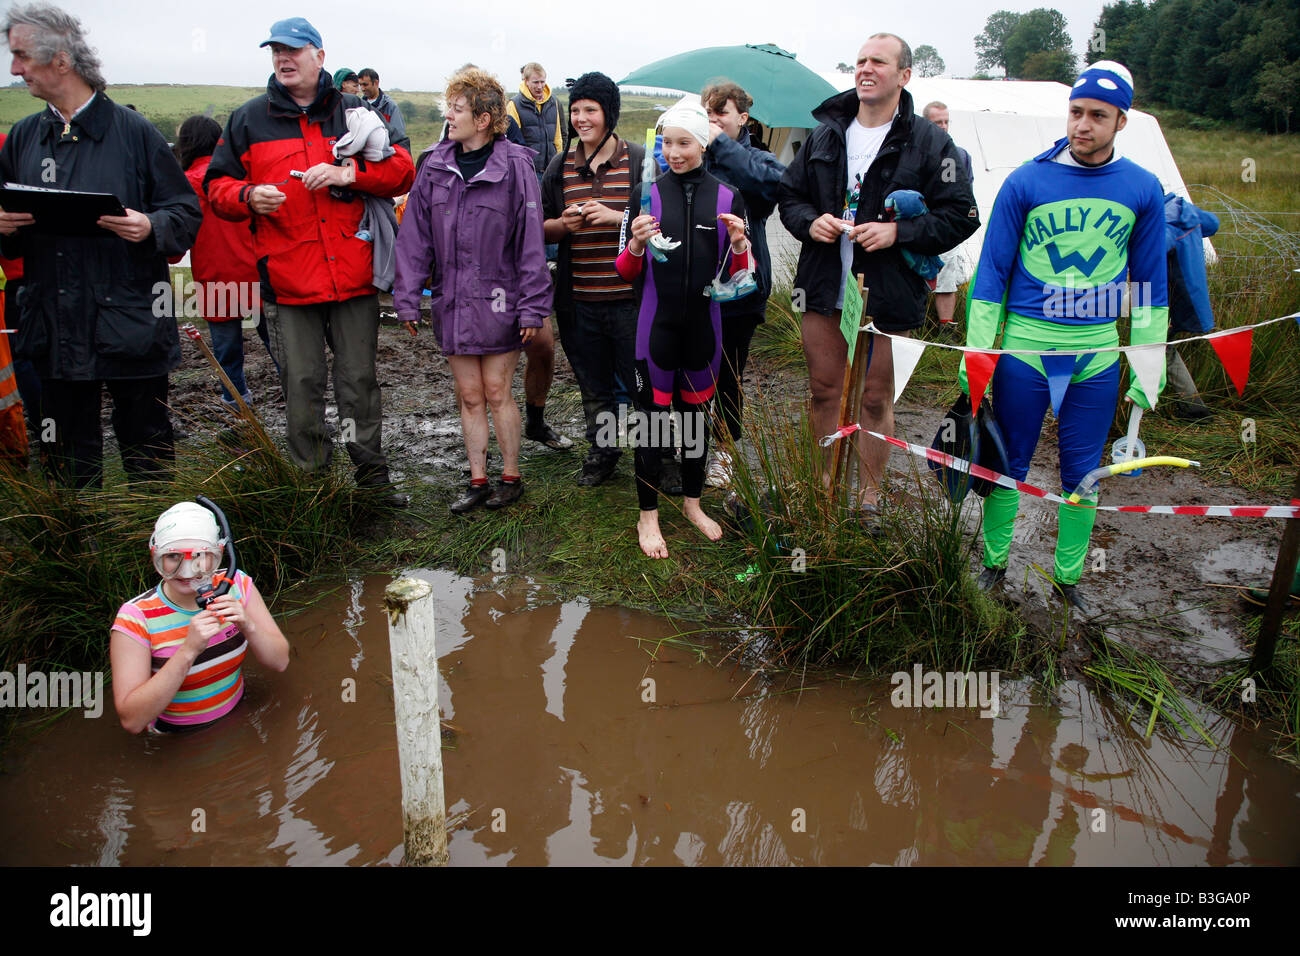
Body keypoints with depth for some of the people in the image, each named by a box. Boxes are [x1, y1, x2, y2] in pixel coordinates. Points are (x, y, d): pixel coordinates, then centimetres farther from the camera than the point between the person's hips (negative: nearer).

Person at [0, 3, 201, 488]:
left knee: (147, 452, 6)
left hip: (129, 325, -4)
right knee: (70, 458, 12)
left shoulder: (133, 131, -1)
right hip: (53, 327, 4)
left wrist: (151, 227, -20)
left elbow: (187, 212, -1)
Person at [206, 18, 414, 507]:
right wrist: (248, 196, -10)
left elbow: (402, 169, 3)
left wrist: (348, 173, -12)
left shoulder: (354, 113, 9)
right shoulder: (249, 119, 10)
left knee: (359, 378, 6)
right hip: (290, 277, 1)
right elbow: (217, 184, 13)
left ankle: (372, 474, 18)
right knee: (302, 383, 5)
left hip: (354, 273, 0)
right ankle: (310, 478, 18)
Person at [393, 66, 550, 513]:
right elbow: (414, 236, 5)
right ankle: (478, 480, 23)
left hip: (498, 301, -4)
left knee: (496, 392, 4)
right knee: (469, 395, 11)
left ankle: (511, 477, 22)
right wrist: (407, 297, 1)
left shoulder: (515, 167, -8)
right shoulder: (435, 167, 4)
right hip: (452, 302, 4)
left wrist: (532, 306, -10)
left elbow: (530, 241, -9)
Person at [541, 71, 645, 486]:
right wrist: (564, 224, -8)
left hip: (629, 297, -3)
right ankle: (602, 452, 32)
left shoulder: (639, 160, -1)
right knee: (594, 385, 15)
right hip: (579, 299, 4)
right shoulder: (559, 166, 9)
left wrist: (616, 217, -17)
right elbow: (541, 229, 15)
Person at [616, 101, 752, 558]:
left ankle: (692, 502, 32)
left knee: (697, 413, 13)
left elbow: (738, 274, 6)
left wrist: (739, 243, -13)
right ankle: (648, 516, 15)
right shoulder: (646, 194, -1)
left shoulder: (727, 198, 3)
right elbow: (626, 270, 1)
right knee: (652, 415, 1)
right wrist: (636, 244, -19)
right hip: (656, 325, -2)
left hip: (703, 324, 2)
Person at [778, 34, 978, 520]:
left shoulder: (929, 143, -4)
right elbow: (789, 194, 17)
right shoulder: (826, 134, 9)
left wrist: (898, 232, -19)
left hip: (886, 296, -4)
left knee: (875, 398, 7)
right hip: (824, 291, 4)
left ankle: (869, 496, 22)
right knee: (824, 391, 12)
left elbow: (961, 216, -5)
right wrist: (810, 222, -6)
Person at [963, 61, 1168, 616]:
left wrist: (1148, 366, 6)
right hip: (1023, 349, -2)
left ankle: (1068, 577, 26)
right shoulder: (1026, 182, -4)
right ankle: (994, 564, 26)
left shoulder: (1143, 190, 2)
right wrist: (975, 355, -3)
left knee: (1083, 473, 10)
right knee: (1009, 466, 7)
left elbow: (1150, 284, 9)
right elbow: (991, 271, 0)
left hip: (1098, 355, 2)